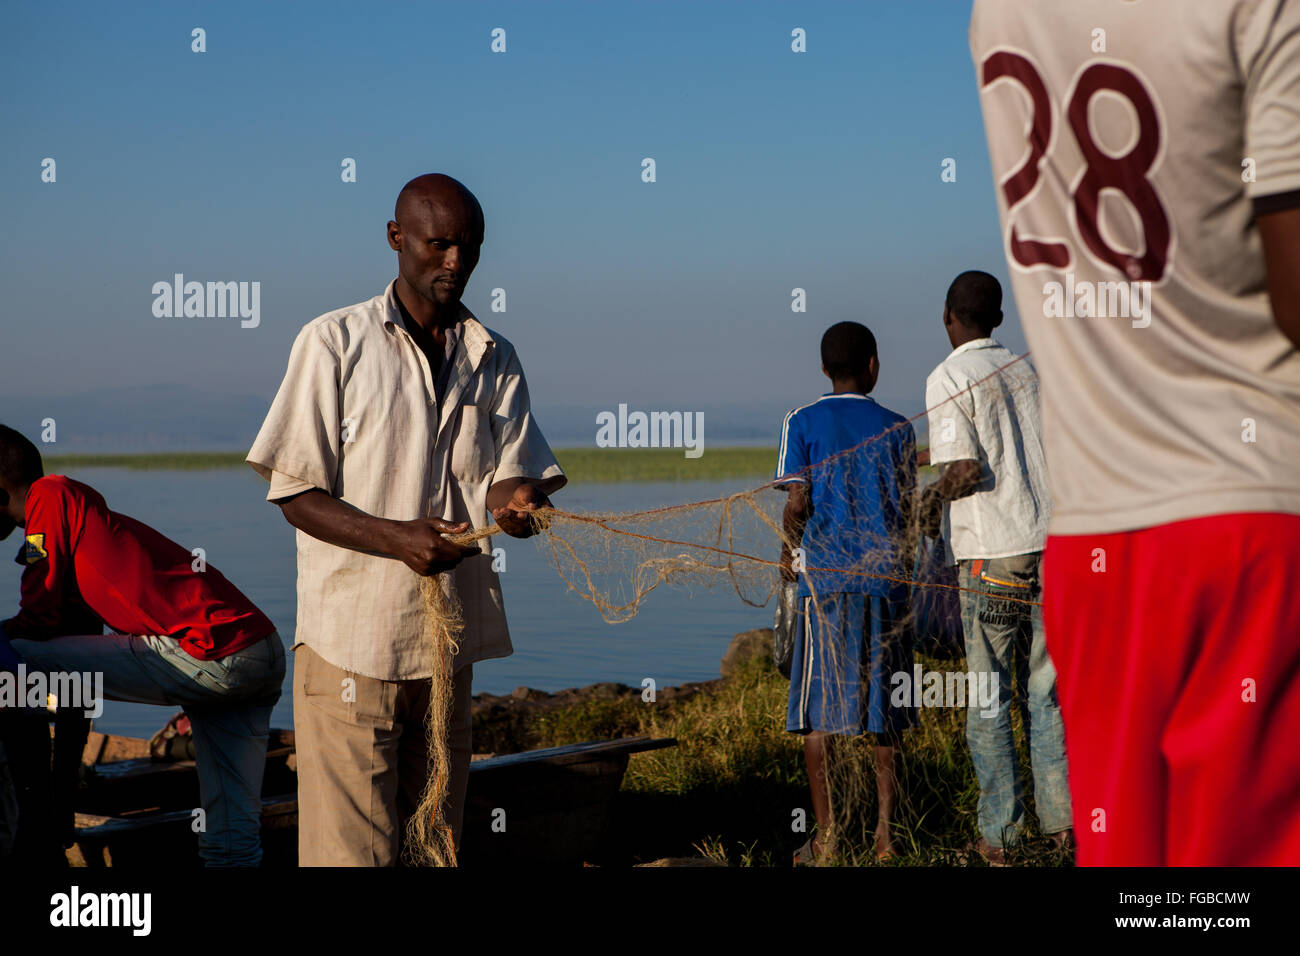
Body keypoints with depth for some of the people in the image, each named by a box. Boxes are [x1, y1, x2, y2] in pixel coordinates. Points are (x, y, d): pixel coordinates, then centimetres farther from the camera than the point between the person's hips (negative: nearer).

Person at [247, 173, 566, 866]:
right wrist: (398, 539, -21)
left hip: (450, 639, 5)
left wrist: (516, 503, -21)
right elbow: (296, 493, -6)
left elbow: (506, 475, 5)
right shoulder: (335, 343, -3)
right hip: (352, 638, -5)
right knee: (351, 843, -8)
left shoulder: (494, 357, 12)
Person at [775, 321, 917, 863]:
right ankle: (885, 833, 4)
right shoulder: (896, 428, 7)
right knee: (886, 710, 7)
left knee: (819, 712, 2)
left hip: (826, 577, -2)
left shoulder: (803, 423, 1)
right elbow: (907, 512, 8)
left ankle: (826, 836, 1)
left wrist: (788, 551, 13)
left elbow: (797, 503, -6)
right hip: (885, 576, 2)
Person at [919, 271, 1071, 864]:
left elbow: (965, 470, -15)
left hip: (991, 555, -5)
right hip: (1048, 546, 5)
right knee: (1044, 693, 11)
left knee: (987, 702, 2)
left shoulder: (949, 379, -6)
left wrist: (933, 499, 4)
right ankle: (1061, 820, 10)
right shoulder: (1025, 370, 13)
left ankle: (998, 836, 4)